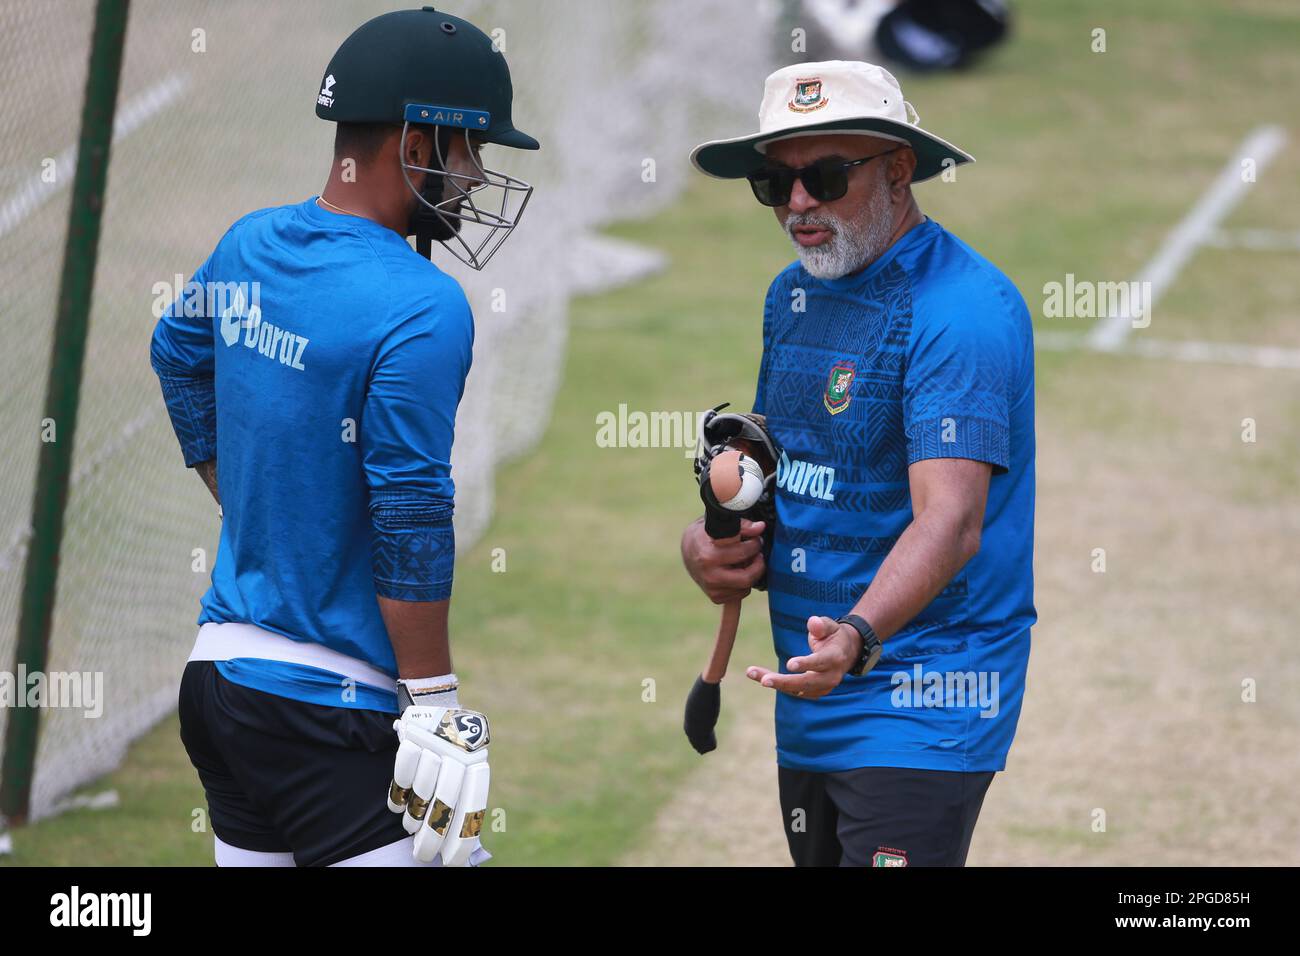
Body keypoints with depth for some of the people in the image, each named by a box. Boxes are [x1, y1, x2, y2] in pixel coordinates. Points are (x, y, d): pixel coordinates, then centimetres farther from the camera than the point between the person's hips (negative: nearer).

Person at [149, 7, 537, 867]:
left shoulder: (248, 248, 6)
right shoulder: (420, 310, -18)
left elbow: (178, 353, 27)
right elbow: (411, 521, -19)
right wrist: (435, 708, -14)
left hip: (219, 665, 8)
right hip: (329, 710, -8)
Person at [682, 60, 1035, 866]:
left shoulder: (964, 308, -18)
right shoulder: (794, 295, 11)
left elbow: (951, 519, -28)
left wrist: (858, 637, -44)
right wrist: (708, 541, -1)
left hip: (918, 706, -9)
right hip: (812, 684, 9)